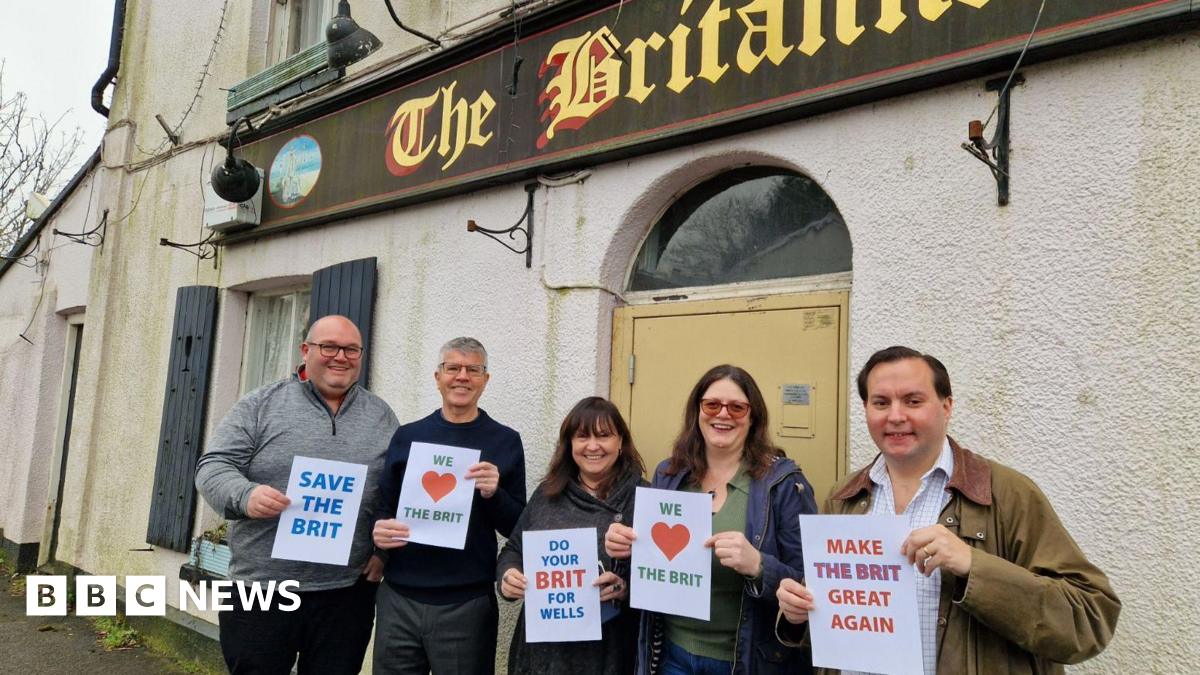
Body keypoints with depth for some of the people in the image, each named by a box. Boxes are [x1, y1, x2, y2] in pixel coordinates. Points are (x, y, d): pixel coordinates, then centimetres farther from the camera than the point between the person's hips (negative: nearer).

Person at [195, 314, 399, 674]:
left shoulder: (382, 416, 7)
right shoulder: (261, 405, 0)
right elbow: (213, 466, -4)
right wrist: (245, 496, -24)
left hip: (346, 593, 2)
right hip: (261, 590, -2)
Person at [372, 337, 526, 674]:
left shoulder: (505, 441, 0)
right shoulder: (407, 436, 6)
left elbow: (517, 528, 2)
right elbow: (382, 505, 11)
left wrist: (494, 494, -17)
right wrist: (379, 529, -10)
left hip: (468, 604, -2)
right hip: (398, 599, 2)